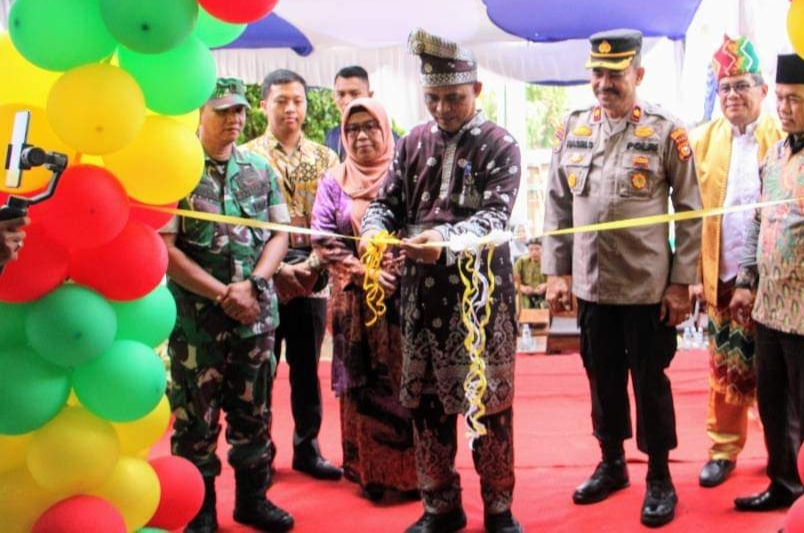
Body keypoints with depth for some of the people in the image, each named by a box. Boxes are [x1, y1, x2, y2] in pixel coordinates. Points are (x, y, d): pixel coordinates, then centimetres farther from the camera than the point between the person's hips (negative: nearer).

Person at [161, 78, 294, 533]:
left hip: (258, 316, 4)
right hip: (196, 318, -4)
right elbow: (163, 248, -11)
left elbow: (280, 235, 8)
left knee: (254, 413, 13)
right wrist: (222, 294, -14)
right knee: (195, 418, 5)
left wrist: (252, 285, -9)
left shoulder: (260, 170, 8)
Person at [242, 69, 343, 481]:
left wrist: (311, 266, -11)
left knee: (307, 368, 10)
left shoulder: (325, 159, 8)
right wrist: (277, 270, -14)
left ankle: (307, 448, 22)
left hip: (312, 282, 2)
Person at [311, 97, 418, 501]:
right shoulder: (333, 182, 9)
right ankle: (369, 471, 13)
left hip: (403, 296, -1)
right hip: (355, 300, 1)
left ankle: (409, 470, 10)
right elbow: (324, 240, 1)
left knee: (406, 380, 0)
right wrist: (362, 273, -12)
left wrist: (398, 271, -14)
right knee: (362, 384, 4)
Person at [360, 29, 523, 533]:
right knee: (426, 397, 10)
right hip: (423, 290, 4)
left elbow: (495, 215, -14)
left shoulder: (500, 145, -2)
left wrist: (446, 237, -32)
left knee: (491, 397, 4)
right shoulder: (413, 143, 9)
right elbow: (386, 201, 9)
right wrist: (374, 229, -16)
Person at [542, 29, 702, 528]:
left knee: (650, 381, 6)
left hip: (648, 287, -4)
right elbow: (558, 204, 9)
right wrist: (556, 272, 5)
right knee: (603, 377, 15)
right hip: (592, 285, 4)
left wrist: (681, 282, -8)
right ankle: (612, 463, 32)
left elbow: (691, 212, -5)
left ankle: (660, 476, 22)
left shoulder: (667, 132, -6)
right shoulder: (573, 129, 5)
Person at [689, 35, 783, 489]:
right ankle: (724, 450, 25)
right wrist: (694, 274, -1)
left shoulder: (784, 140, -4)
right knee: (726, 367, 12)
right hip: (722, 277, 2)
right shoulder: (702, 141, 3)